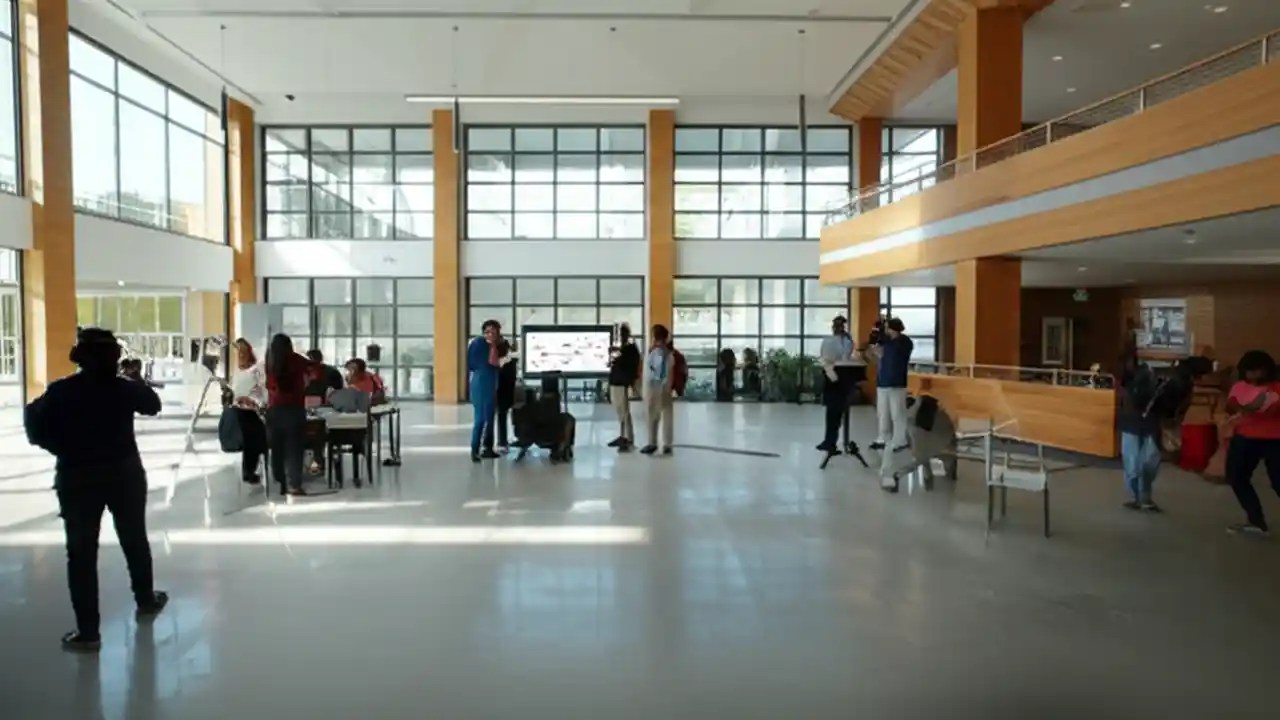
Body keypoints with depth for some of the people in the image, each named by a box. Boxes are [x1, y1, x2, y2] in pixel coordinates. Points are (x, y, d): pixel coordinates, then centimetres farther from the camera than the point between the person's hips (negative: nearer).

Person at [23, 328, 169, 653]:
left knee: (82, 553, 3)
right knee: (135, 540, 20)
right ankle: (146, 600, 36)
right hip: (125, 475, 2)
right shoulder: (124, 388, -5)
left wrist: (67, 449, 5)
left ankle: (88, 632, 4)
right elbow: (152, 404, 14)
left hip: (77, 480, -2)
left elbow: (37, 432, -11)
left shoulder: (60, 392, -11)